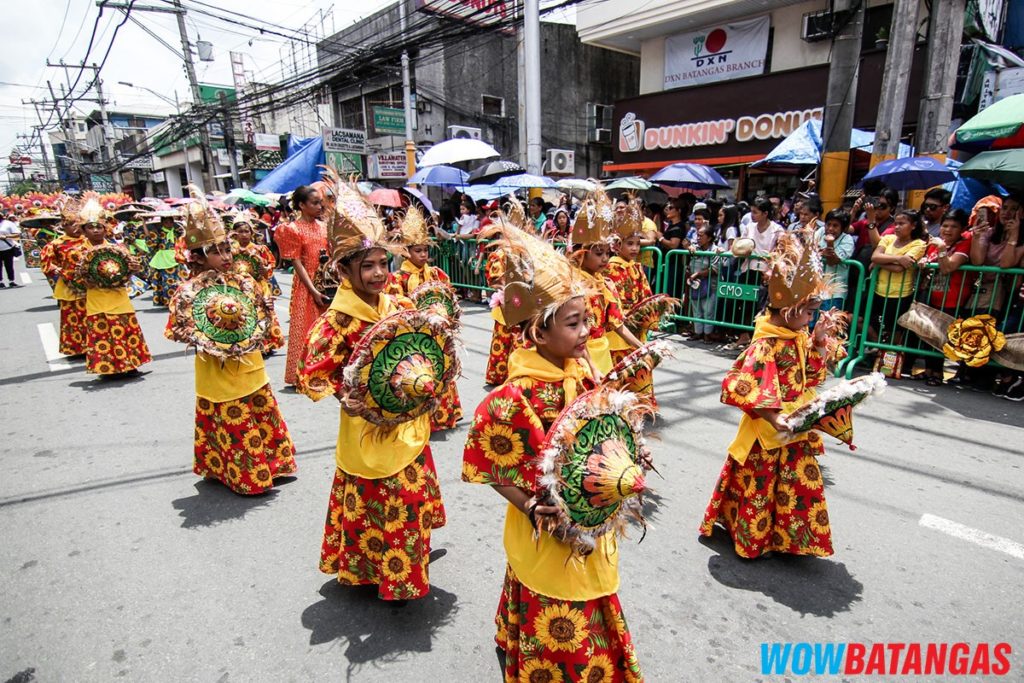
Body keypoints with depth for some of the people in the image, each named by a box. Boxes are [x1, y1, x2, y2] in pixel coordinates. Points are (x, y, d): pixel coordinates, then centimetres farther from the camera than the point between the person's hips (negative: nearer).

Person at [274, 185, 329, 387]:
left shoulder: (323, 226, 10)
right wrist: (313, 290, -17)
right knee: (305, 329, 1)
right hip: (306, 286, -5)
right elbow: (297, 264, -11)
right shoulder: (293, 229, -6)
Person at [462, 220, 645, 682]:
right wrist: (528, 507, -22)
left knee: (591, 619, 29)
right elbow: (484, 461, -20)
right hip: (550, 533, -7)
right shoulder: (518, 395, -29)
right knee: (558, 637, 16)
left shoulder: (579, 371, -7)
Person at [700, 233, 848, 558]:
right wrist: (772, 415, -37)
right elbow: (740, 387, -32)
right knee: (759, 486, 9)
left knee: (799, 482, 21)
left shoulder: (799, 336, 1)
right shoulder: (766, 346, -26)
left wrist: (819, 342, -4)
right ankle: (753, 539, 29)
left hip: (796, 428, 9)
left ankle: (786, 534, 41)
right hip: (768, 433, -9)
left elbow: (813, 375, 11)